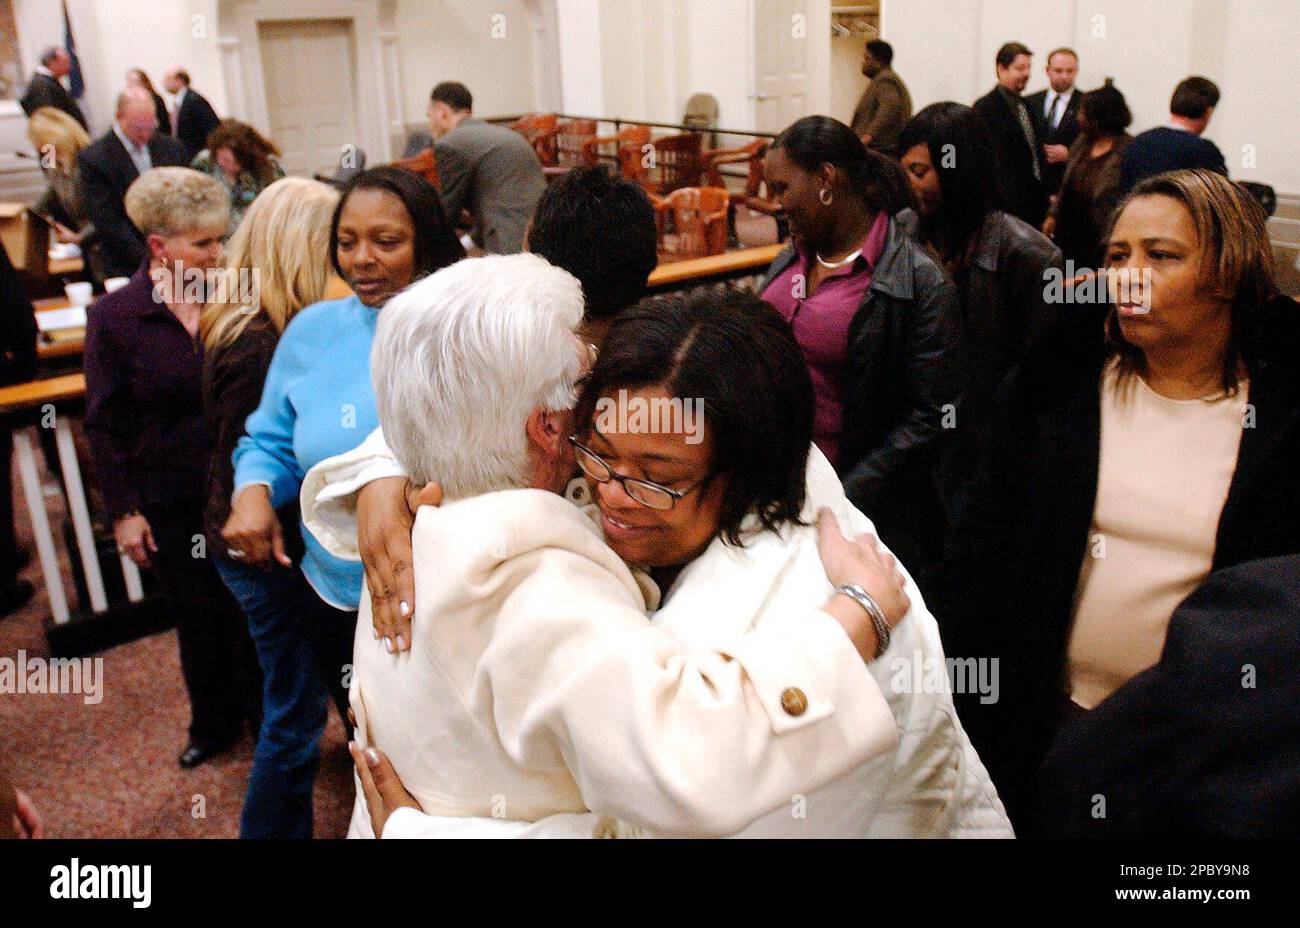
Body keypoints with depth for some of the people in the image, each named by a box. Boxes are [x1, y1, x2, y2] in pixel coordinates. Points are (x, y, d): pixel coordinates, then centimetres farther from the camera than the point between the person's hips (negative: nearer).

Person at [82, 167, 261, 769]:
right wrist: (123, 510, -5)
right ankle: (214, 725, 37)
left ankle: (267, 717, 31)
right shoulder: (114, 317, -7)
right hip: (171, 504, 0)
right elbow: (105, 424, -3)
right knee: (200, 622, 15)